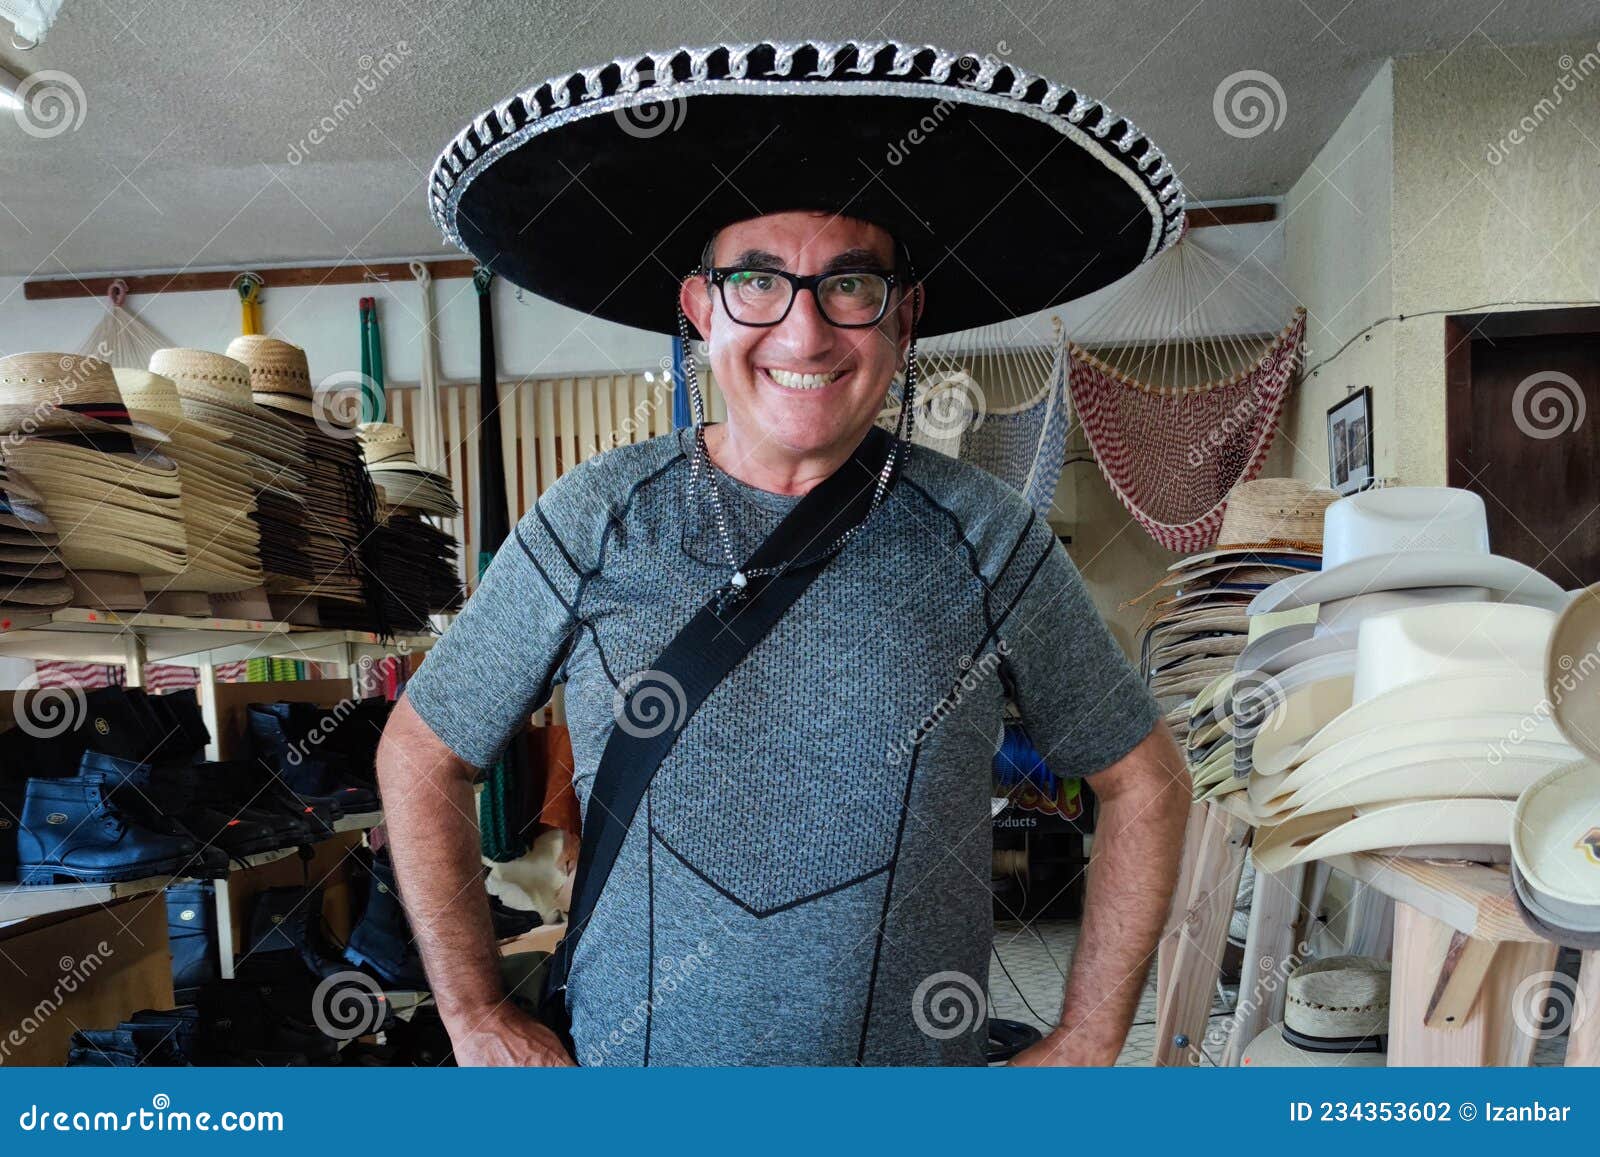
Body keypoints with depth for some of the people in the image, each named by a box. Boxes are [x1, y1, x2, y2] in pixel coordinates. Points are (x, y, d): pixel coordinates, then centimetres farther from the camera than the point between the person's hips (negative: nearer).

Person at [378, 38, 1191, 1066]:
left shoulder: (985, 539, -10)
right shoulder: (594, 520, -10)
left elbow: (1145, 781, 0)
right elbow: (421, 758, -1)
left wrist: (1087, 1042, -3)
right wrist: (480, 1018, -3)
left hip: (912, 1062, 1)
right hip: (623, 1060, 1)